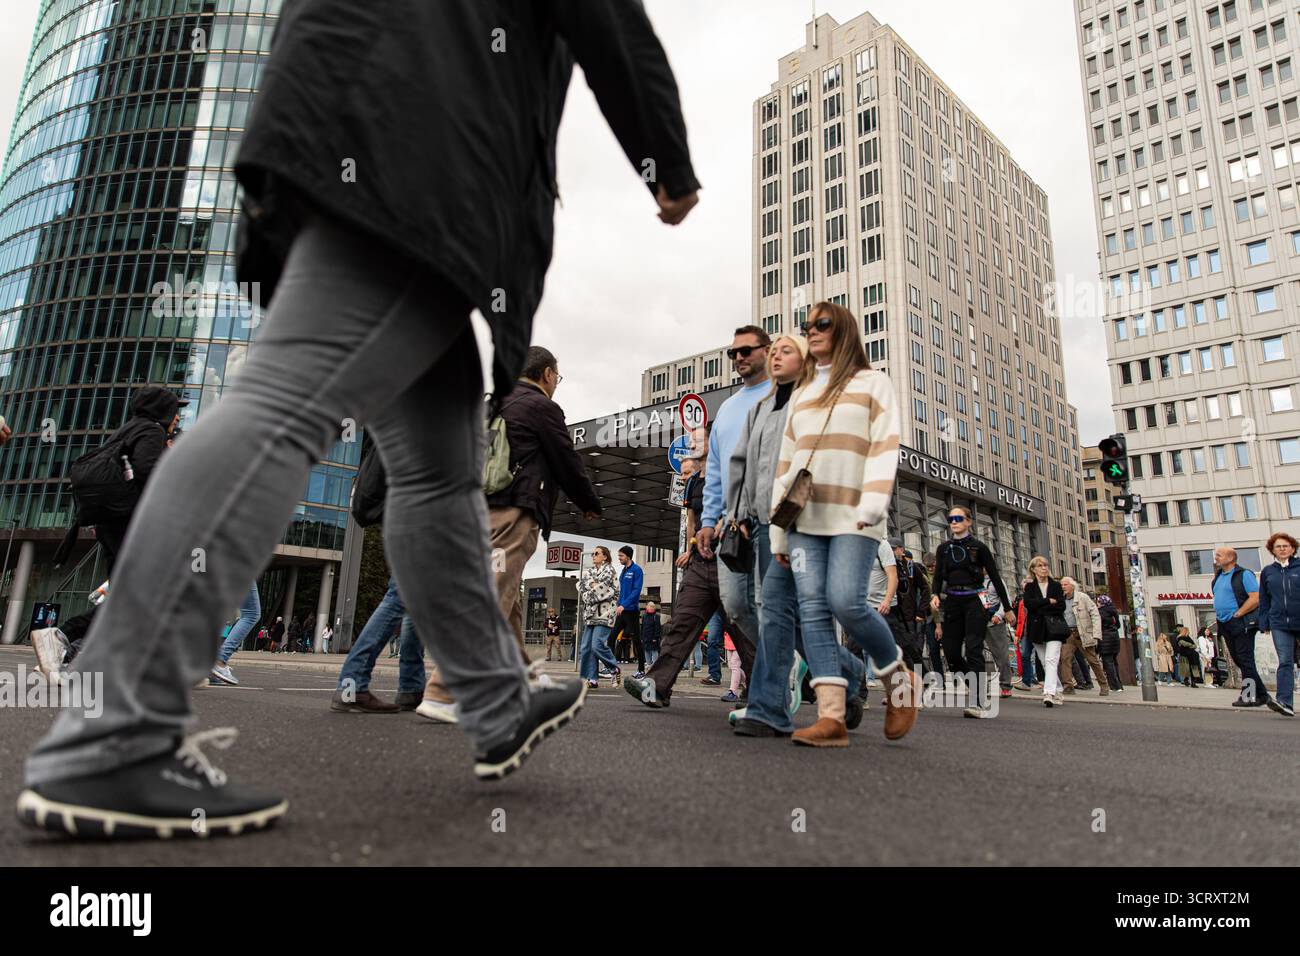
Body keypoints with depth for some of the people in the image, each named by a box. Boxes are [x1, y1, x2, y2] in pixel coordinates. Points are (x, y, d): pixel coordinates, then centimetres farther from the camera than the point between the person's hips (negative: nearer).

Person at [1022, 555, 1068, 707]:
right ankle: (1058, 693, 16)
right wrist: (1049, 601, -9)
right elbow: (1028, 603, -9)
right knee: (1045, 663, 5)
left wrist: (1040, 608, -9)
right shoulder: (1029, 586, 9)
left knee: (1051, 660, -16)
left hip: (1054, 628, -2)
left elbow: (1061, 606, -4)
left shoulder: (1056, 585, 8)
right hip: (1037, 629, 2)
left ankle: (1049, 693, -25)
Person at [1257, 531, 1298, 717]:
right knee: (1285, 662, -7)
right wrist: (1264, 623, 9)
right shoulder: (1267, 572, 11)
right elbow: (1264, 600, 14)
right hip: (1280, 624, 1)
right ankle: (1285, 702, -13)